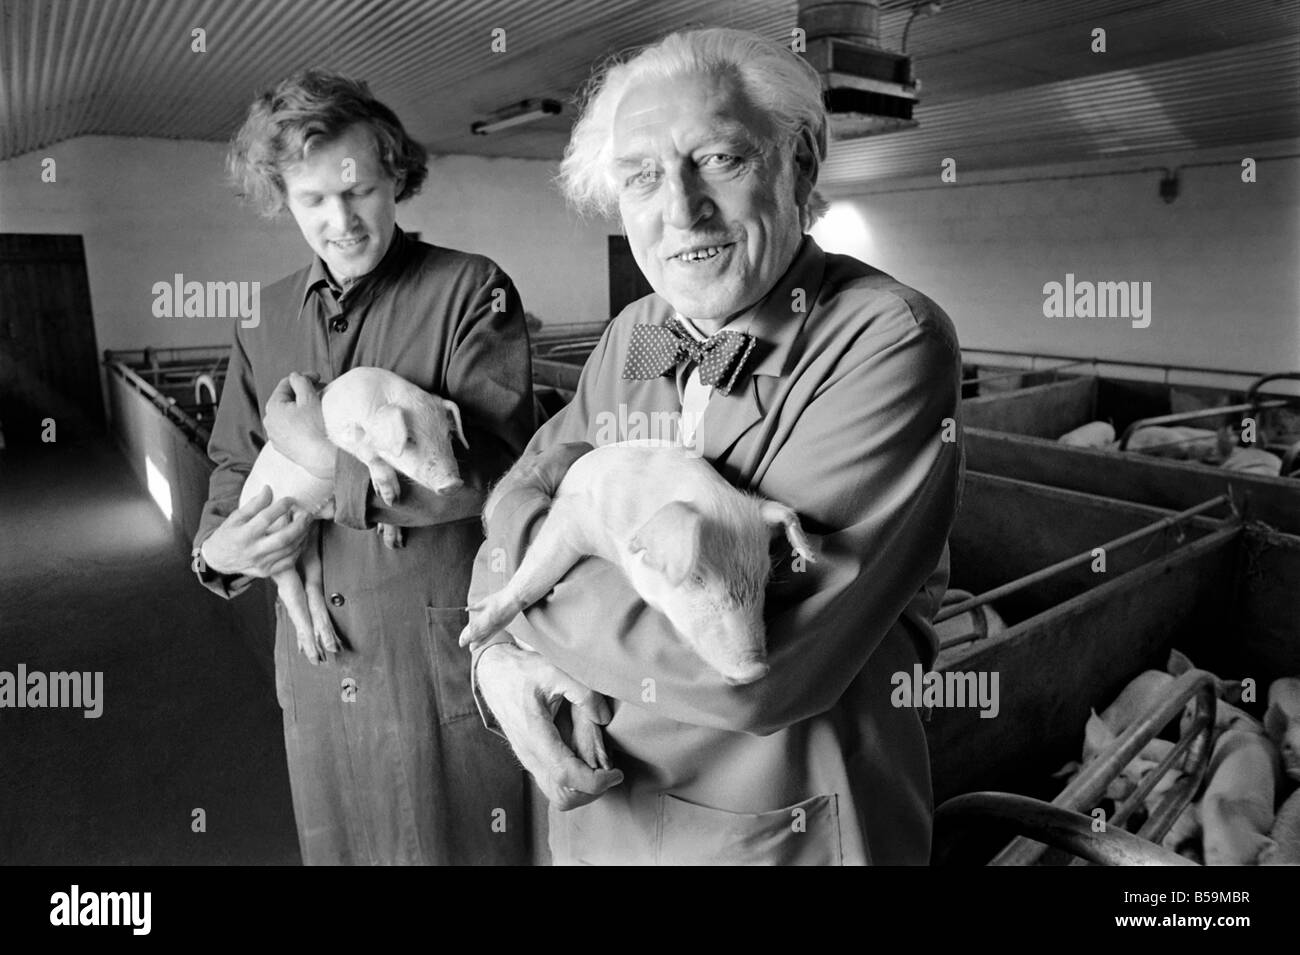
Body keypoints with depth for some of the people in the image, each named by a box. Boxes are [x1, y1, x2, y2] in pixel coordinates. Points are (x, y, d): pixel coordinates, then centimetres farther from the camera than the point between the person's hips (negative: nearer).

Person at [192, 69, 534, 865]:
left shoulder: (471, 290, -10)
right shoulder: (269, 318, 8)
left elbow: (500, 466, -20)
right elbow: (236, 469, 15)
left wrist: (328, 460, -18)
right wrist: (218, 550, -5)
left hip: (449, 654, -5)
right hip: (316, 662, 5)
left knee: (462, 843, 12)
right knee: (335, 844, 22)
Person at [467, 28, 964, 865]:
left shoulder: (891, 341, -22)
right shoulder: (631, 337, -2)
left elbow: (754, 666, -29)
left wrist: (522, 552, -20)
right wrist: (498, 655, -16)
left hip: (788, 832, -4)